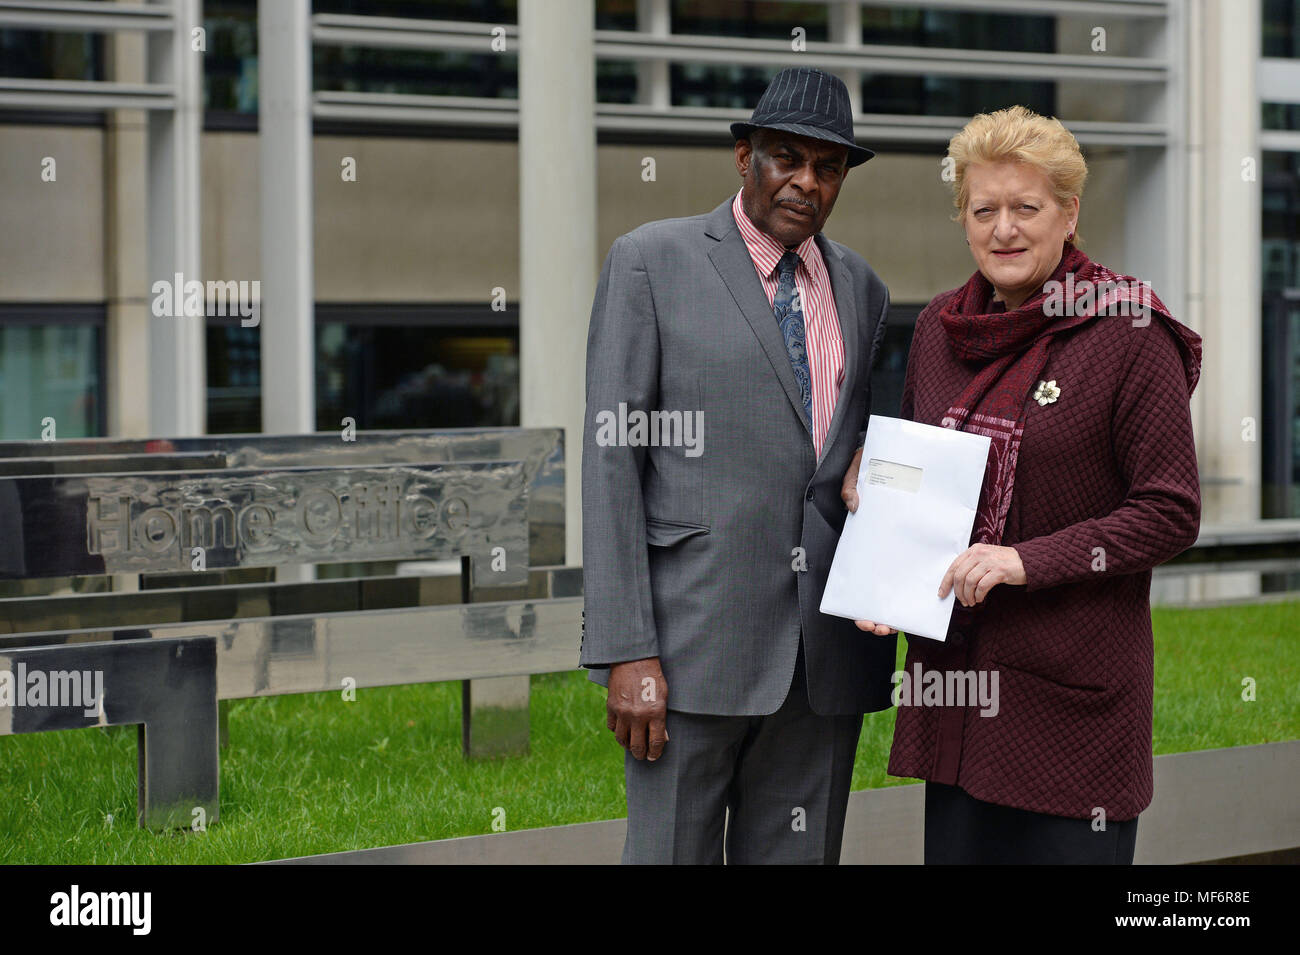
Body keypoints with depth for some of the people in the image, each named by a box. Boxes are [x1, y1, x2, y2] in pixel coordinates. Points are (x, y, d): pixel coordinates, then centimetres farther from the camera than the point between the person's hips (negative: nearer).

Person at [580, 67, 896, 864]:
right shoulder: (652, 262, -1)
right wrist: (626, 653, -13)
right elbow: (610, 459, -6)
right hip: (695, 642, -4)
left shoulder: (861, 289, 15)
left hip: (825, 650, 5)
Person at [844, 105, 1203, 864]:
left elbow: (1171, 513, -9)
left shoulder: (1129, 337, -8)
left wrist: (1027, 560, -18)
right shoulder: (941, 327, 10)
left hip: (1076, 686, -5)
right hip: (955, 666, 6)